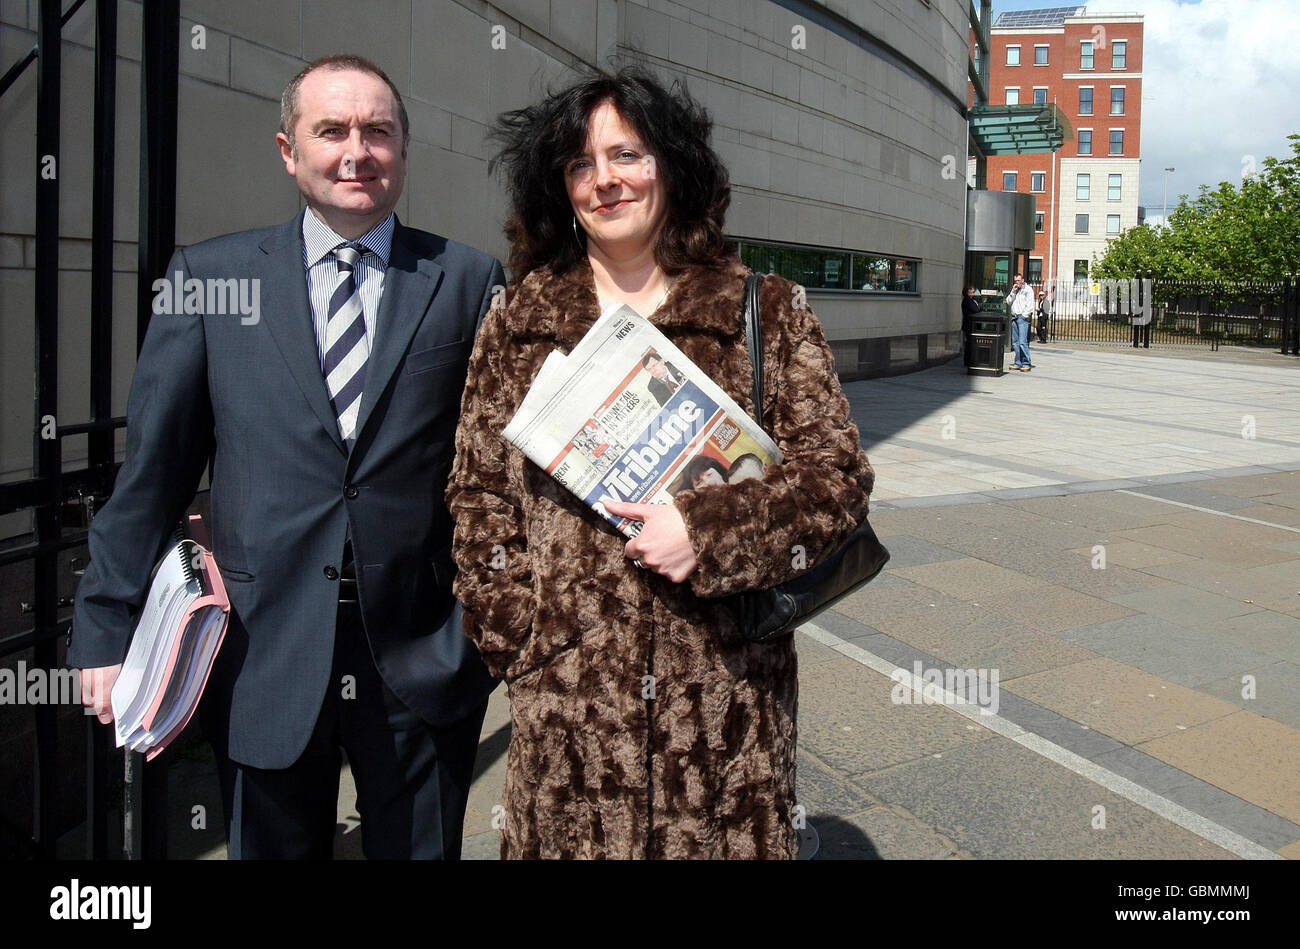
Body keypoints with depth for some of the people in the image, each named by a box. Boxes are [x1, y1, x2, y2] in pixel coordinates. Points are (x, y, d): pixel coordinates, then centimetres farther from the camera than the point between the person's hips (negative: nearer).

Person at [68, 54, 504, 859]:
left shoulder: (470, 281, 1)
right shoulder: (208, 275, 3)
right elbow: (154, 467, 2)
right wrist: (107, 631, 1)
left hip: (421, 662, 0)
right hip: (265, 658, 1)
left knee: (422, 847, 16)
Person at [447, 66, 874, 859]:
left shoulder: (767, 313, 4)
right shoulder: (516, 329, 8)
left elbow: (840, 473, 0)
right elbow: (478, 499, 10)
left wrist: (712, 530, -14)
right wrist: (520, 632, 1)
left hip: (723, 684, 0)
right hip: (568, 692, 1)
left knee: (726, 836, 9)